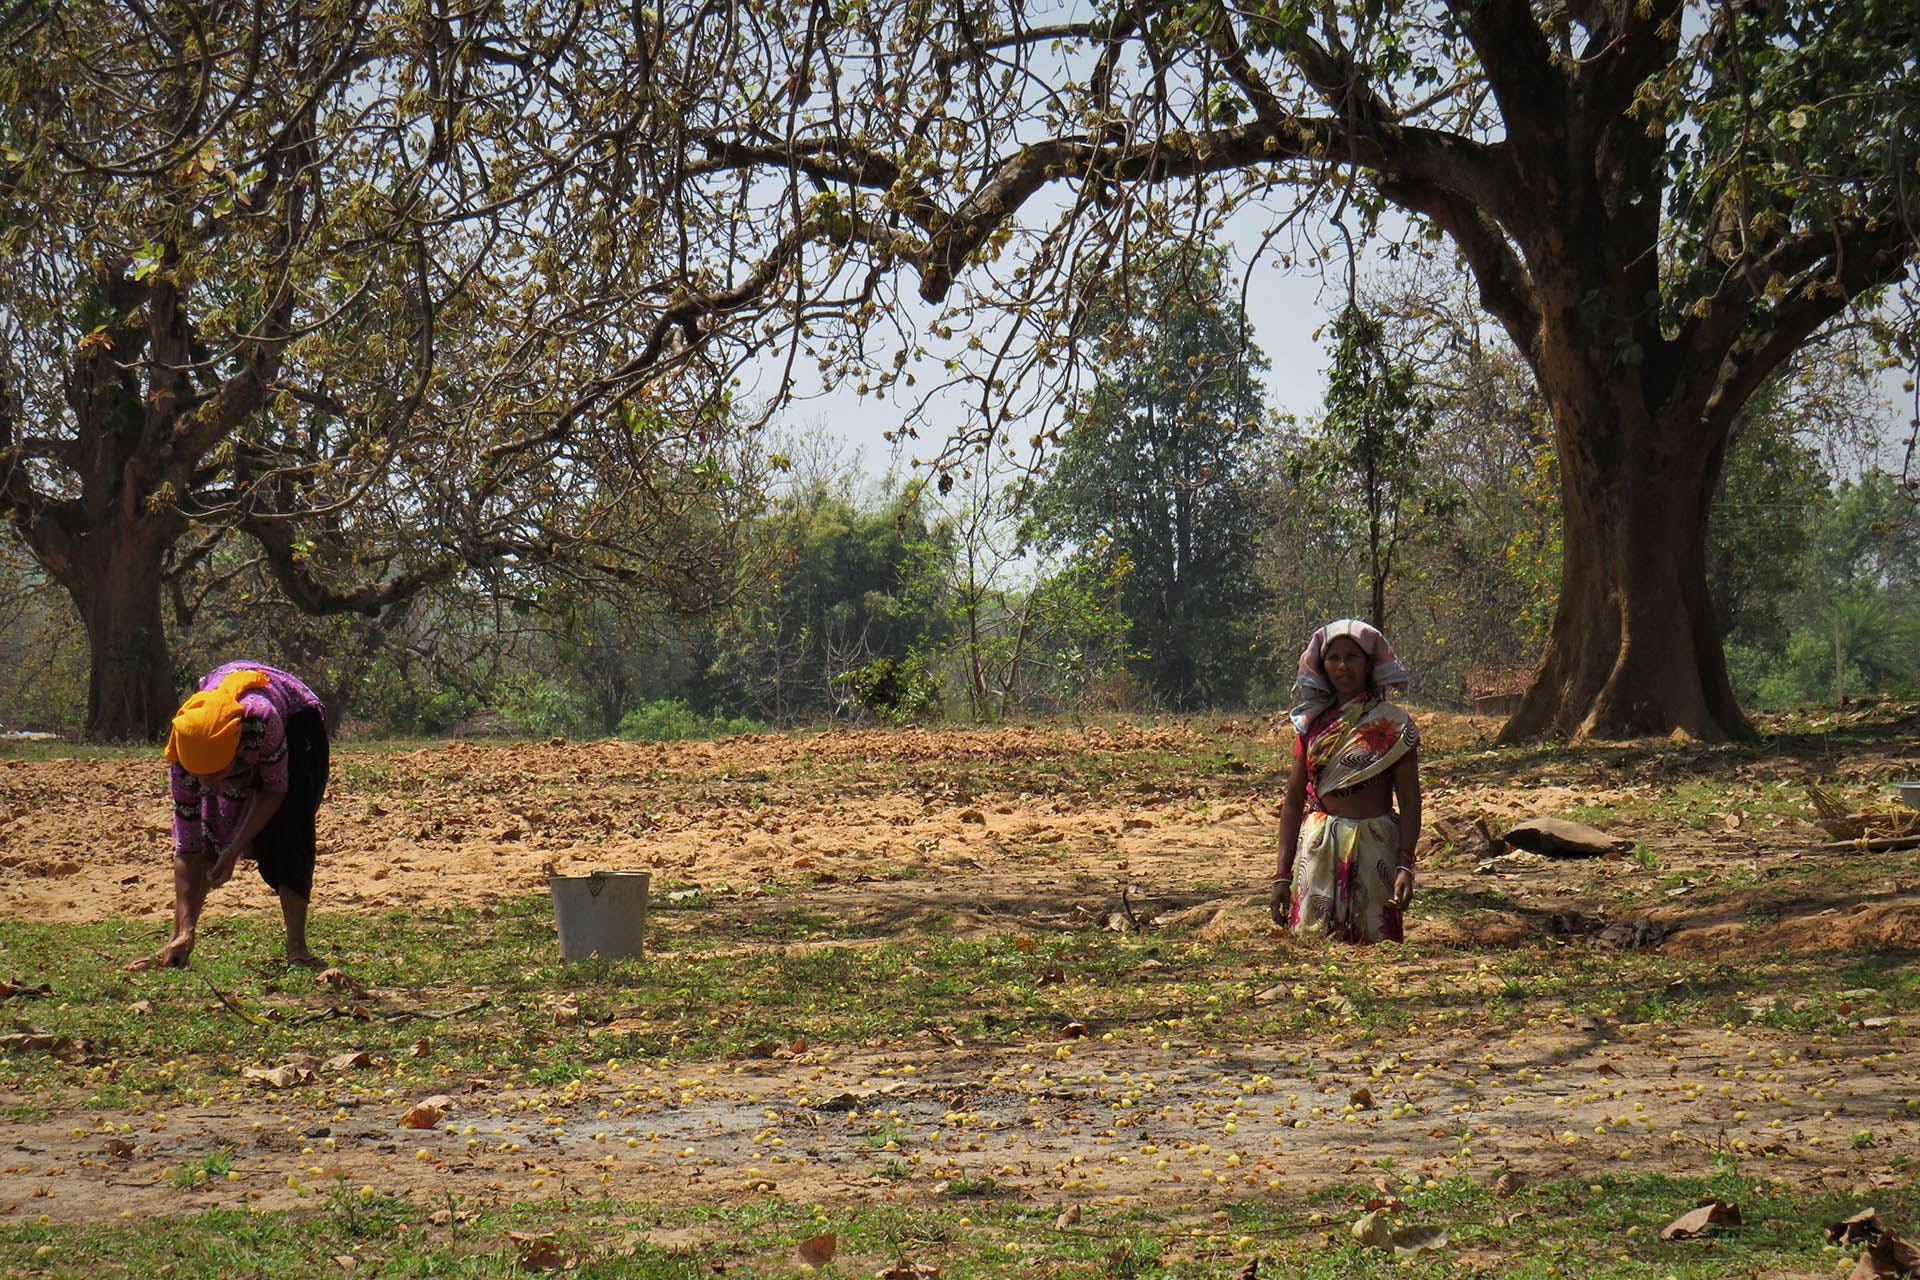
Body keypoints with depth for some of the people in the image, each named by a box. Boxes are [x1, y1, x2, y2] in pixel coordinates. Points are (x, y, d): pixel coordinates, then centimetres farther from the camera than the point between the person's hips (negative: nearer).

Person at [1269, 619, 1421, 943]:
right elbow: (1293, 801, 9)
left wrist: (1405, 867, -16)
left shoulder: (1393, 725, 0)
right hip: (1318, 850, 3)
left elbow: (1410, 803, -4)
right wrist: (1283, 875, 4)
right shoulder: (1313, 723, 8)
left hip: (1375, 851, -3)